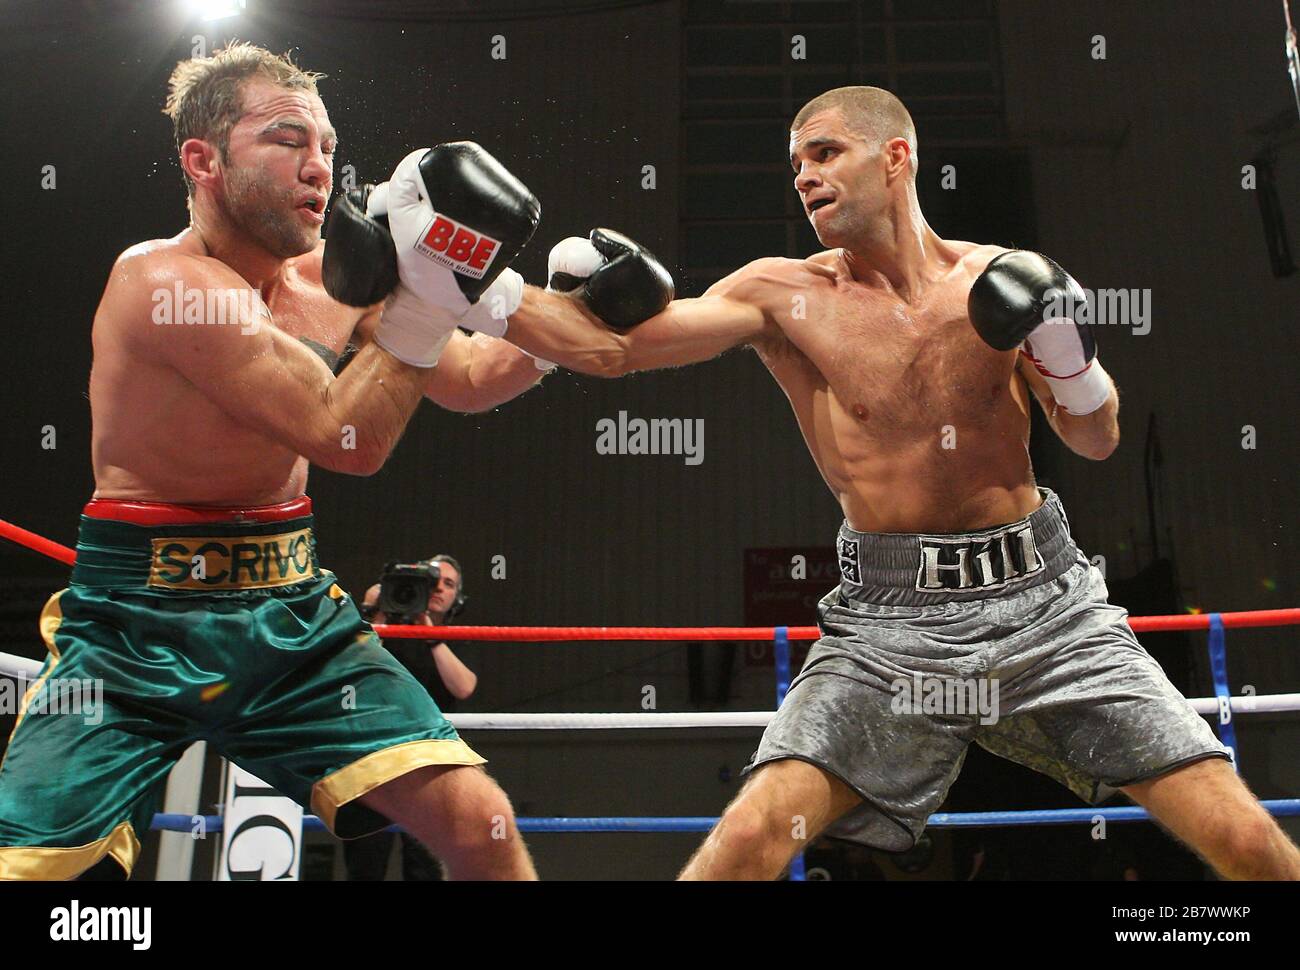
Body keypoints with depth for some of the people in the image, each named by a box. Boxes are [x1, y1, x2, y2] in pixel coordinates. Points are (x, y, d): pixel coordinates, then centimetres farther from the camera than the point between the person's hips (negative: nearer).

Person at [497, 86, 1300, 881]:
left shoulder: (1001, 280, 3)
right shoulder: (784, 295, -1)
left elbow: (1098, 440, 9)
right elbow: (611, 349, -8)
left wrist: (1069, 359, -10)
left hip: (1044, 599, 2)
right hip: (890, 620, -1)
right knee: (748, 840, -19)